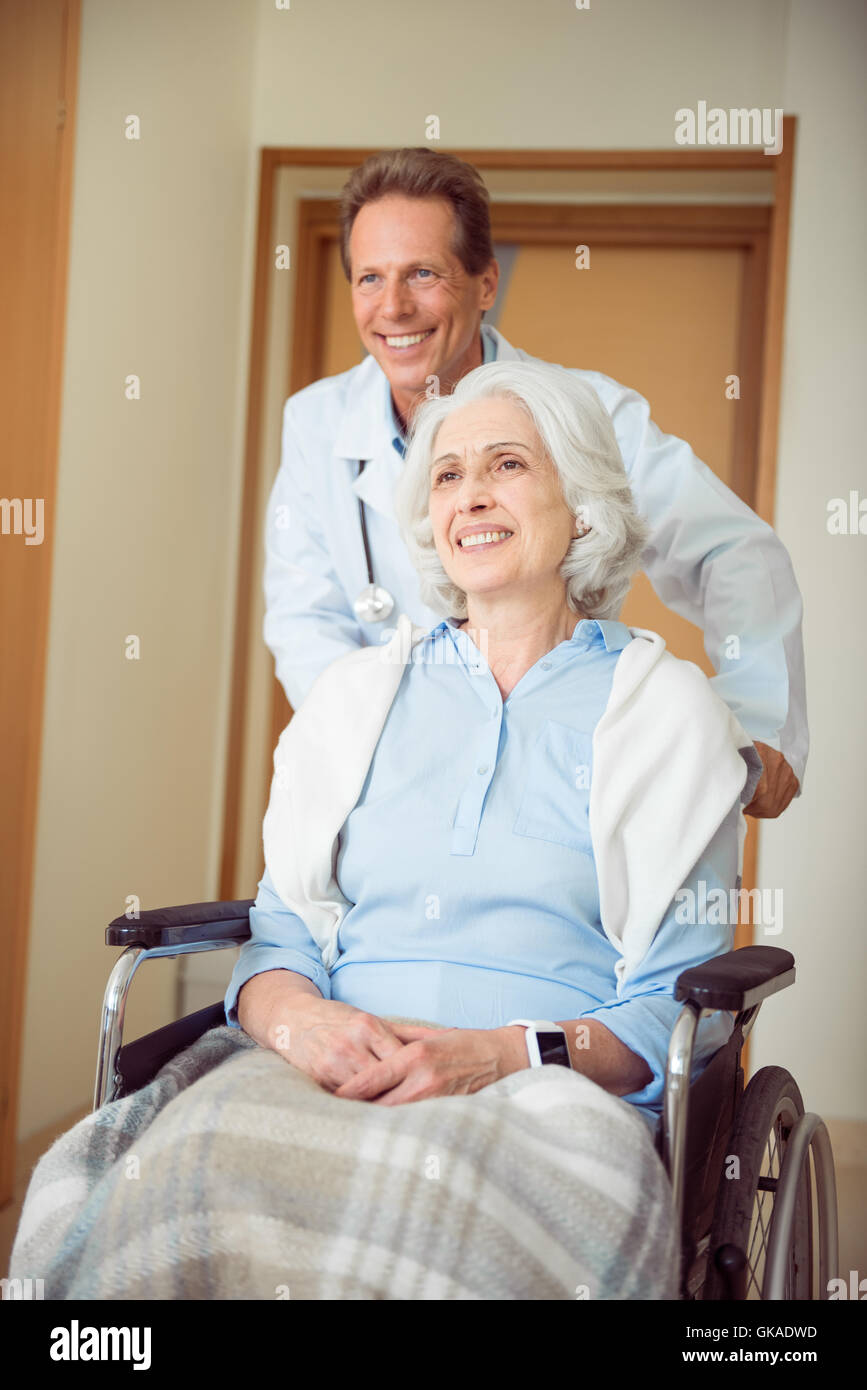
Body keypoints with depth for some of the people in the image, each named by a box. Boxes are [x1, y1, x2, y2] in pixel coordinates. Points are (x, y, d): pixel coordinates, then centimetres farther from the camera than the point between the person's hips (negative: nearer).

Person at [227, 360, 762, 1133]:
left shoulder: (670, 713, 7)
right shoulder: (357, 693, 18)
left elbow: (683, 1007, 0)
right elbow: (279, 937, 14)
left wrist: (501, 1056, -18)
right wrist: (297, 1019, -11)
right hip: (334, 1092, 3)